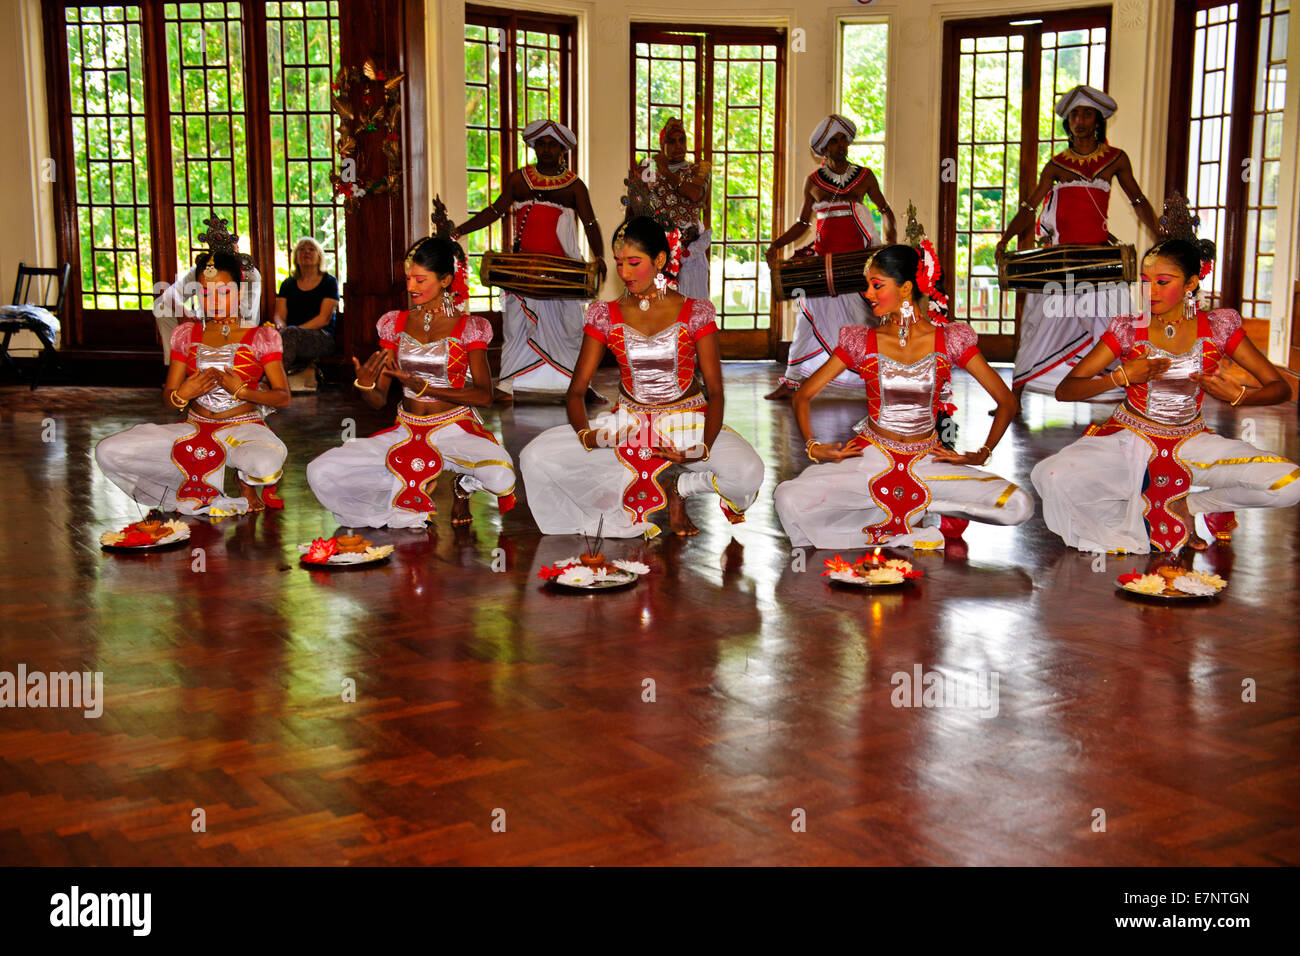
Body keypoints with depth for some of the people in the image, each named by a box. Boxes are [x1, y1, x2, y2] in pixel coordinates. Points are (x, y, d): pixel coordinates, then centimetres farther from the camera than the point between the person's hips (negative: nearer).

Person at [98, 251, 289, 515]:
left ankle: (246, 480, 2)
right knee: (107, 452, -16)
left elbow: (283, 398, -3)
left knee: (266, 465, -41)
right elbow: (168, 396, 9)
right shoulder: (187, 335, 9)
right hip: (194, 429, 3)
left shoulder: (261, 336, 0)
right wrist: (183, 395, -15)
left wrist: (241, 391, -19)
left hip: (242, 429, -3)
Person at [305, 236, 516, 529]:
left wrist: (423, 386, -20)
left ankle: (463, 483, 5)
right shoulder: (395, 324, 6)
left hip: (455, 429, -3)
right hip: (406, 432, 3)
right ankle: (415, 487, 4)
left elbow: (484, 395, -11)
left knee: (501, 475, -35)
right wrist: (365, 383, -19)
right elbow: (378, 400, 6)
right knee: (320, 474, -16)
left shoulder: (469, 328, -2)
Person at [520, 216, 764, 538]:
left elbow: (715, 392, -5)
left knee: (748, 472, -33)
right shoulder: (605, 315, 2)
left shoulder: (696, 312, -3)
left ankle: (679, 487, 0)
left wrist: (705, 446, -25)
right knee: (535, 458, -20)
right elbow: (576, 390, 0)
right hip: (627, 424, 2)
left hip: (688, 424, -2)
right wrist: (584, 433, -23)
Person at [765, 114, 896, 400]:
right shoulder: (814, 181, 8)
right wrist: (776, 245, 0)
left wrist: (890, 233, -5)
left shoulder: (864, 177, 6)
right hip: (823, 256, 1)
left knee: (864, 316, 2)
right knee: (810, 314, -2)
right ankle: (790, 382, 0)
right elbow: (802, 223, 12)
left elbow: (885, 209, 14)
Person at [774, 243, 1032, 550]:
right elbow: (803, 396, 6)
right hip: (871, 460, 1)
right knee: (788, 499, -29)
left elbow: (1006, 402, 4)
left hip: (927, 462, -1)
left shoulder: (950, 340, -1)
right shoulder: (862, 342, 1)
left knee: (1018, 505, -23)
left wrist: (981, 454, -2)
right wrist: (813, 447, -6)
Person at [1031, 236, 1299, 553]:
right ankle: (1132, 518, -3)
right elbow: (1064, 390, -10)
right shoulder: (1129, 328, -7)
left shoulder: (1218, 326, -4)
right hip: (1130, 441, -1)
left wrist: (1236, 395, -22)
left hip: (1190, 442, 1)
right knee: (1053, 479, -32)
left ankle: (1188, 505, 2)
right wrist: (1122, 377, -24)